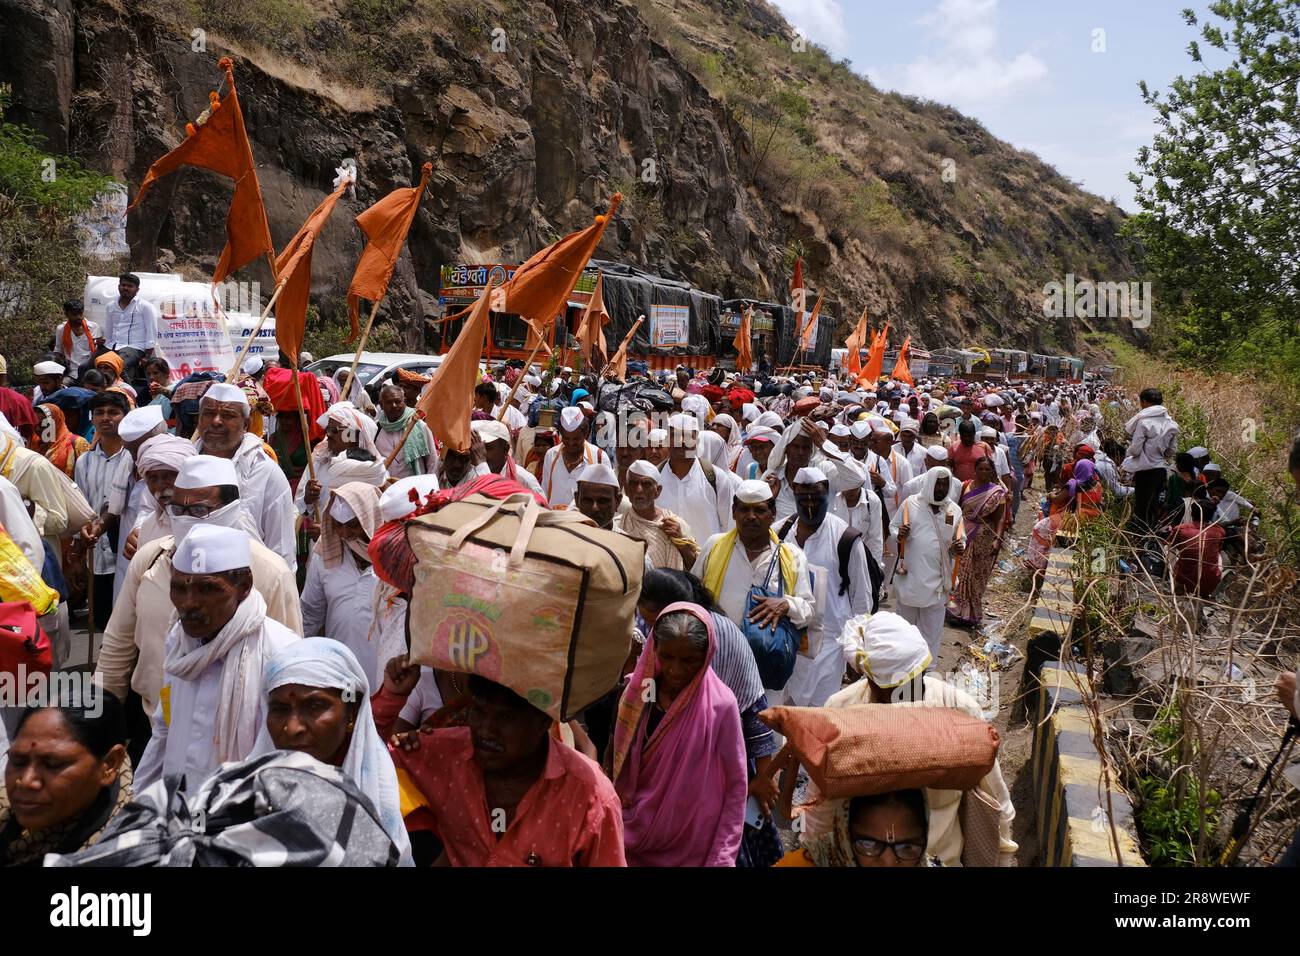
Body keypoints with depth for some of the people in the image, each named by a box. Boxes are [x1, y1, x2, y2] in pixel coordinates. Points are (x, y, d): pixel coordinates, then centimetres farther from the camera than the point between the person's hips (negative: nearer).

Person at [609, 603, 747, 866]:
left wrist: (721, 858, -11)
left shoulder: (720, 704, -15)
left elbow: (736, 786, -10)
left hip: (690, 850, -3)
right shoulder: (636, 688, -6)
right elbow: (616, 764, 5)